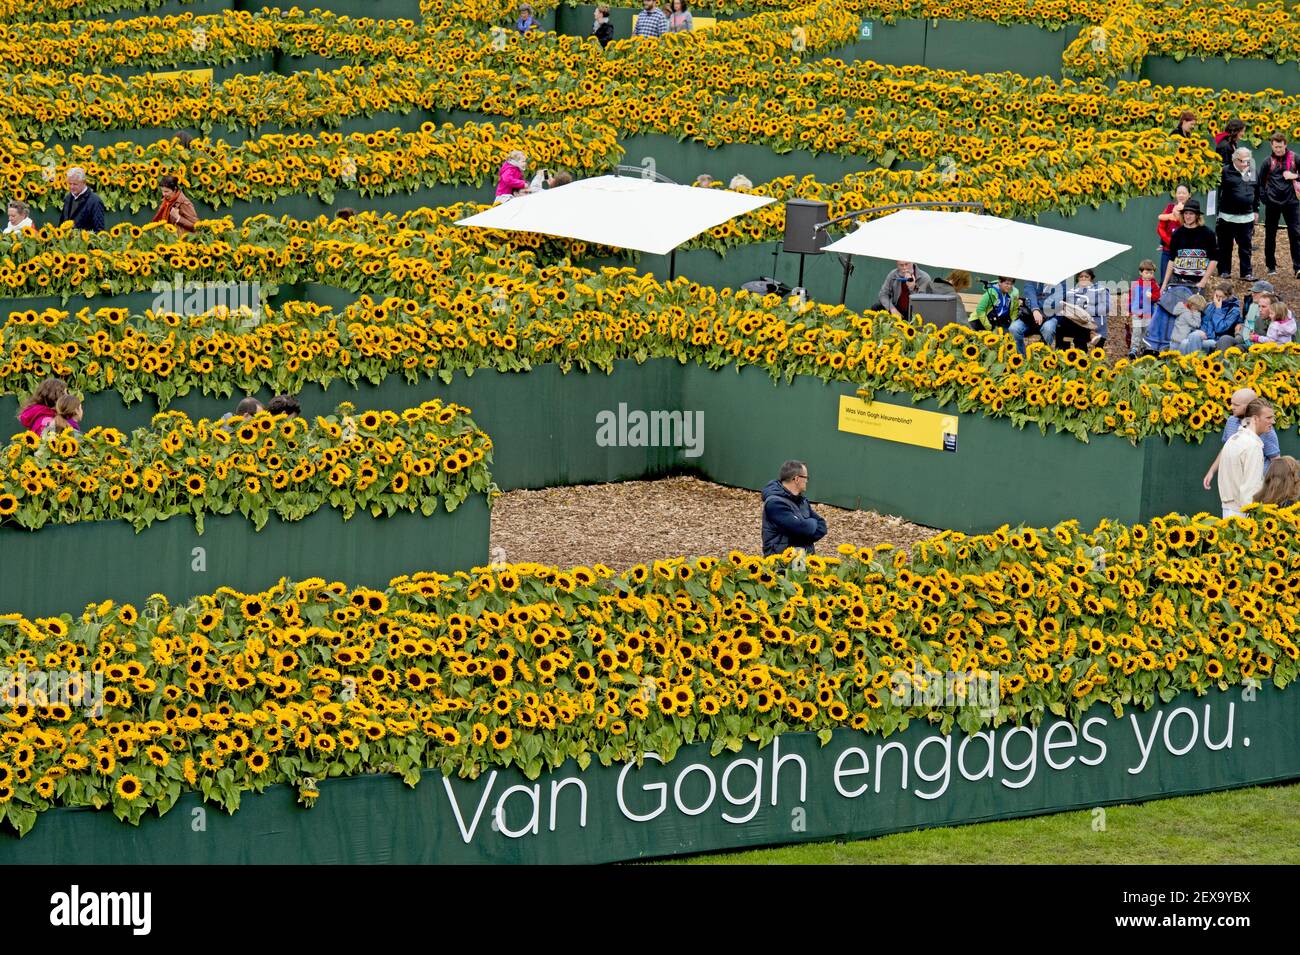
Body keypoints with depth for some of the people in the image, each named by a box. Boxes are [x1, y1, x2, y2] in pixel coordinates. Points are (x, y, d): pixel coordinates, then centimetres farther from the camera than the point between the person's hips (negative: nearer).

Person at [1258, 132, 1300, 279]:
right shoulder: (1267, 162, 1)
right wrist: (1264, 198, 0)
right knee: (1270, 235, 9)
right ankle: (1271, 266, 21)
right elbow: (1260, 182, 8)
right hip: (1272, 203, 1)